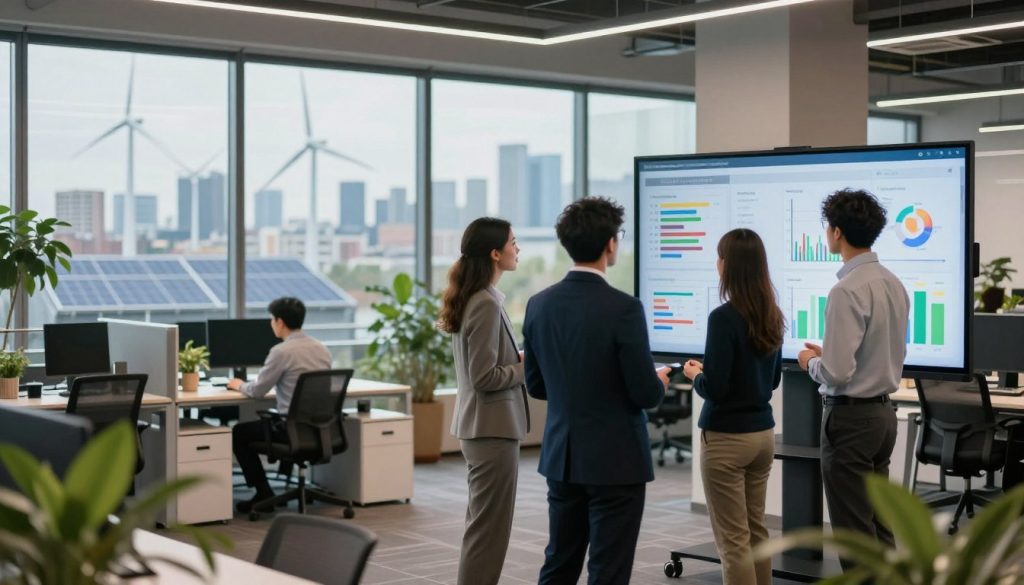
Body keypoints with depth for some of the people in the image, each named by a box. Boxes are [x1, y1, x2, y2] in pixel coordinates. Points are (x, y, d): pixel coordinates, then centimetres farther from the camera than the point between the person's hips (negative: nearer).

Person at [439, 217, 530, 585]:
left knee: (482, 523, 17)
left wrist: (521, 358, 8)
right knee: (490, 527, -3)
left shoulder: (471, 299, 11)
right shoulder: (486, 304, -19)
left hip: (479, 424, 10)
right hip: (493, 427, -10)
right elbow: (485, 377, -22)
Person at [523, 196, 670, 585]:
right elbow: (646, 395, -15)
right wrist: (660, 381, 8)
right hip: (615, 461, -6)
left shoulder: (539, 304, 0)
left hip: (562, 456, 6)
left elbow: (536, 386, 9)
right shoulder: (623, 308, -18)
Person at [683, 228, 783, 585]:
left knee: (733, 540, -1)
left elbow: (715, 388, -21)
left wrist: (695, 375, 0)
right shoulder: (772, 316, 6)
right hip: (763, 432, 8)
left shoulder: (724, 317, -19)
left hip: (727, 437, -8)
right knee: (757, 531, 17)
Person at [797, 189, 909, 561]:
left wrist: (811, 362, -3)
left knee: (855, 532, -1)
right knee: (879, 526, 16)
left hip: (851, 417, -9)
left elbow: (836, 373, -24)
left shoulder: (847, 291, -20)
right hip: (884, 412, 9)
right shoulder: (894, 283, 7)